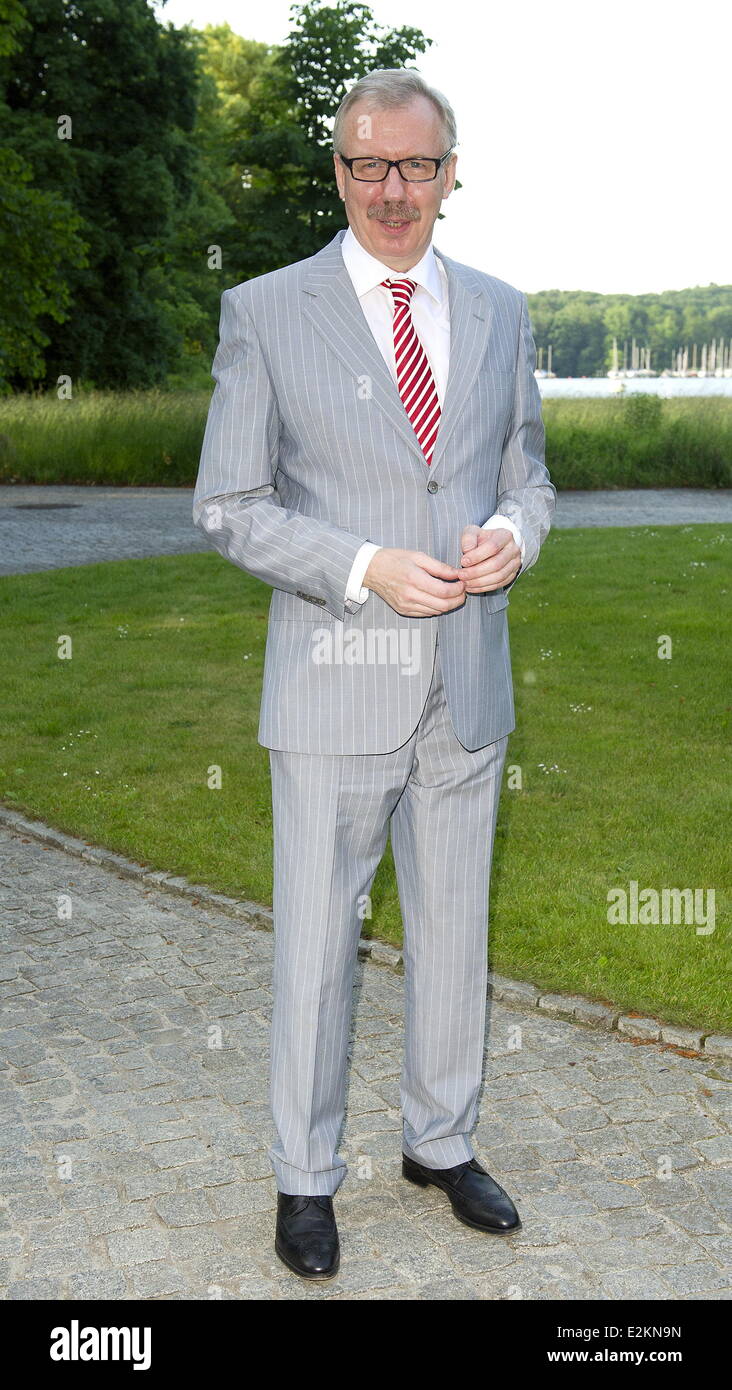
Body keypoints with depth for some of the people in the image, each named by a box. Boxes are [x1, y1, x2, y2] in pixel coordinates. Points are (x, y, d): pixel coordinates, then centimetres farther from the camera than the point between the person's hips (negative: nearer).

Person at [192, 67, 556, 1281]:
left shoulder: (500, 312, 8)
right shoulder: (266, 312, -3)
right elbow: (227, 507, -4)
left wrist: (513, 533, -8)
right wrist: (366, 569, -17)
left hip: (468, 688, 4)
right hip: (336, 685, -3)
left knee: (454, 932, 15)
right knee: (316, 941, 6)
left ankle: (442, 1143, 35)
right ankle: (306, 1176, 25)